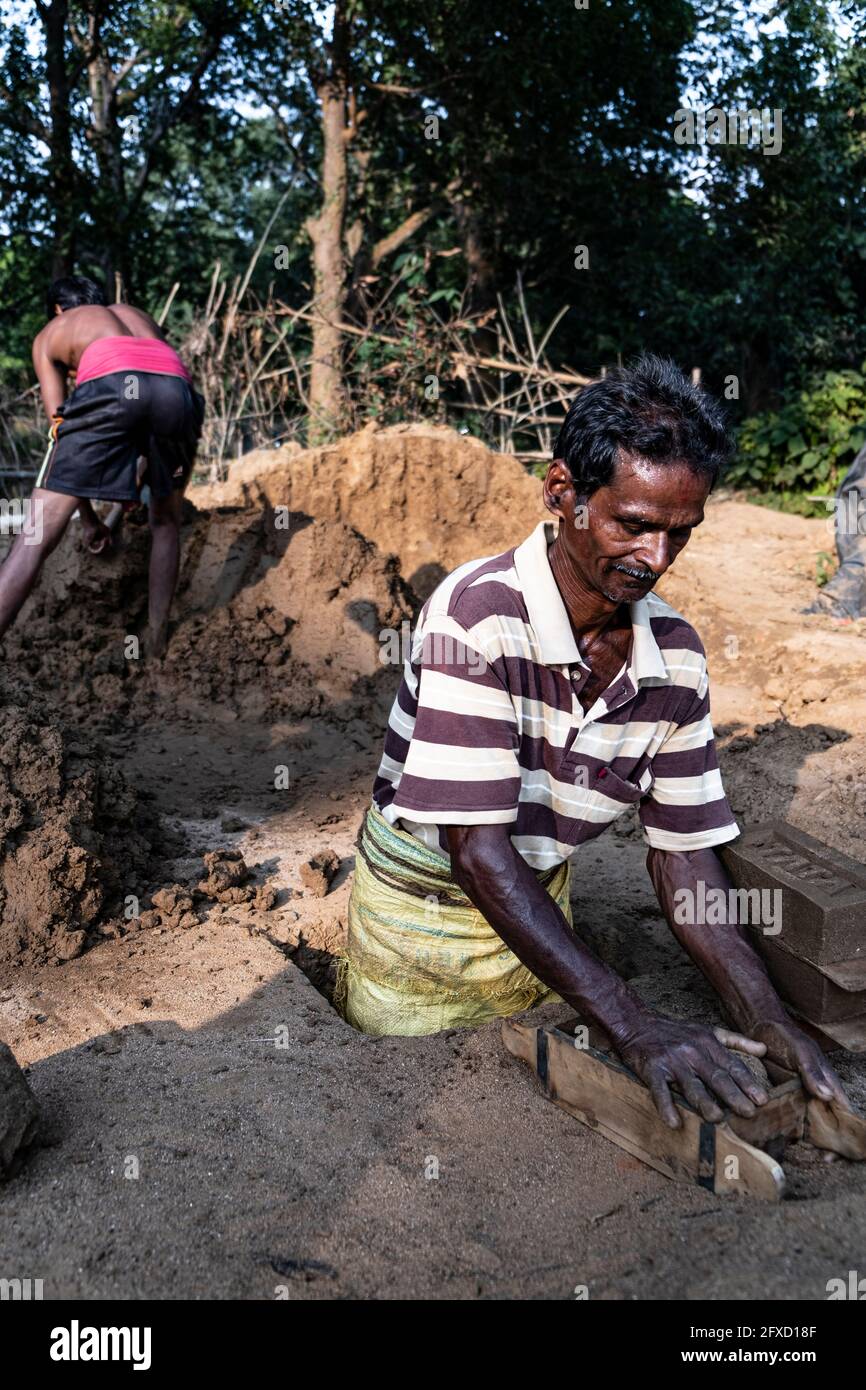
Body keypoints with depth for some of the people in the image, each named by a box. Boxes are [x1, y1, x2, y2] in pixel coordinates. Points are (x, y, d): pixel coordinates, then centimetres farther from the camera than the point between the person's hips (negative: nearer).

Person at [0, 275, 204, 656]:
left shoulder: (50, 333, 33)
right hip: (176, 386, 3)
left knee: (35, 537, -3)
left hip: (108, 385, -3)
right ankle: (156, 645, 21)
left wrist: (89, 518, 30)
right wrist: (143, 474, 59)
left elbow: (62, 424, 26)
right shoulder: (140, 314, 44)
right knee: (165, 523, 26)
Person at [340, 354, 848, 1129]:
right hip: (424, 909, -5)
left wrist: (762, 1014, -21)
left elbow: (683, 852, -8)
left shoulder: (676, 656, -12)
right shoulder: (480, 617, -31)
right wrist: (630, 1024, -37)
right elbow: (478, 848, -33)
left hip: (541, 908, 5)